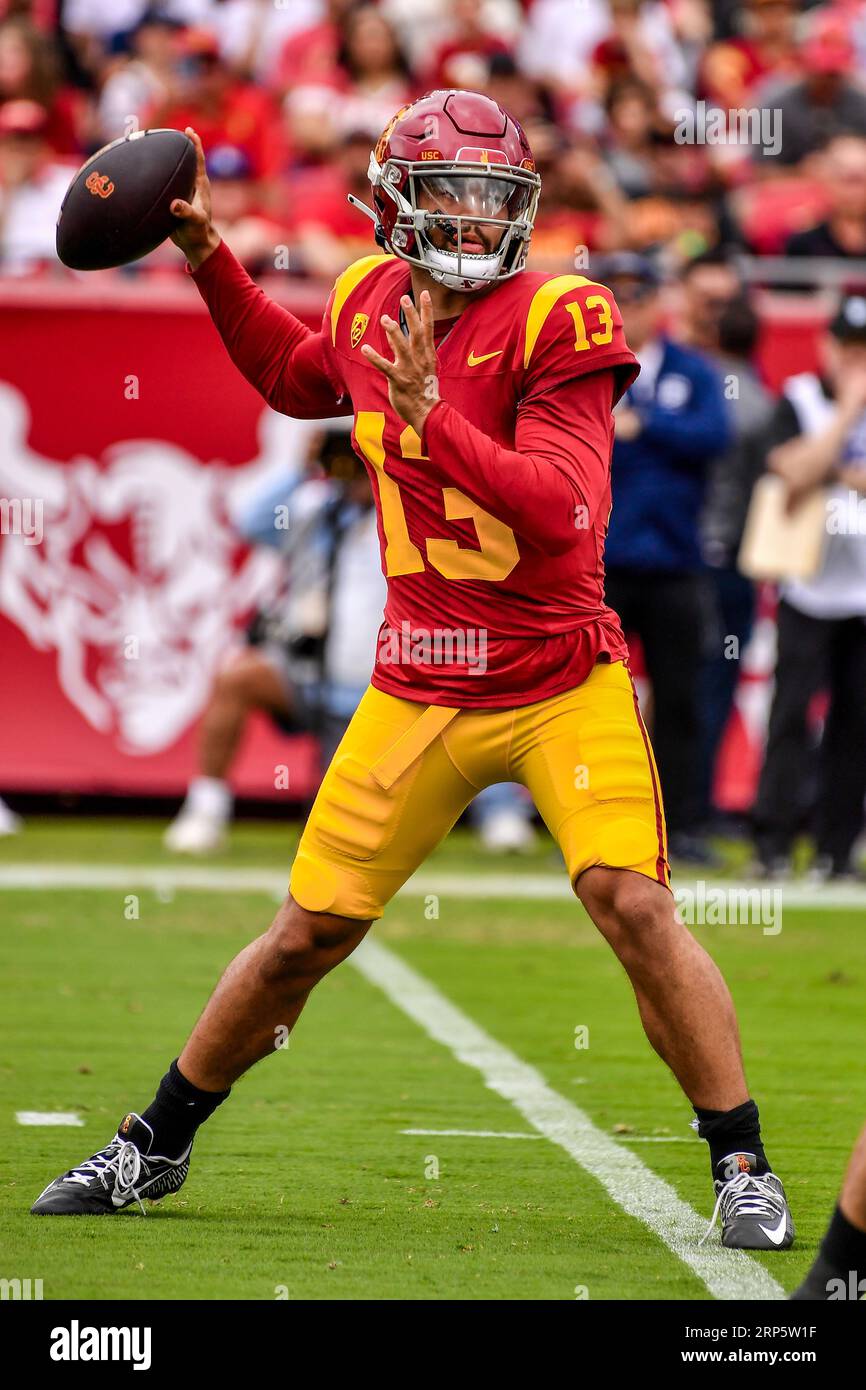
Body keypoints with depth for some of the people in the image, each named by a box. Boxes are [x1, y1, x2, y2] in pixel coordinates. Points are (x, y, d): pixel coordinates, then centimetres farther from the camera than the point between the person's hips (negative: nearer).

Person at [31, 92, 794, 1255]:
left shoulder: (556, 323, -13)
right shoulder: (369, 304, 3)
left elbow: (564, 509, -25)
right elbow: (295, 378, 28)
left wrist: (433, 426, -35)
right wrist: (211, 262, 20)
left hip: (563, 686, -4)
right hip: (420, 690, 4)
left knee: (635, 906, -18)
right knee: (308, 934, 6)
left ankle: (744, 1169, -5)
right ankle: (157, 1145, 24)